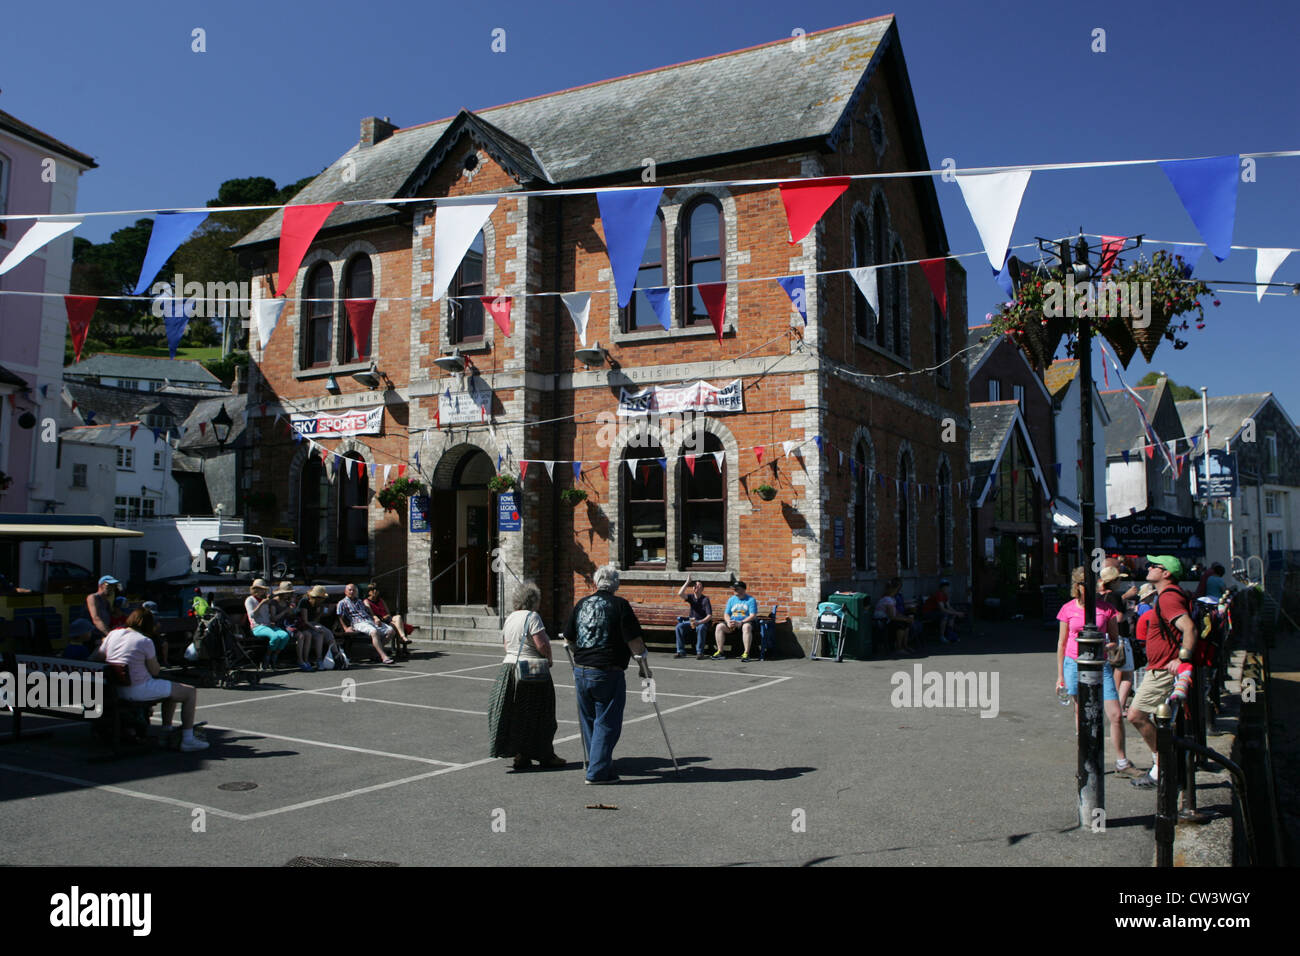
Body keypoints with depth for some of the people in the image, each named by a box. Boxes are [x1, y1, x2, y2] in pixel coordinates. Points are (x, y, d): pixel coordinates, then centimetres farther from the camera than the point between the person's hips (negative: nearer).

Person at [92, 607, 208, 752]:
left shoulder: (113, 634, 5)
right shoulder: (145, 641, -14)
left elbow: (96, 658, 12)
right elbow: (155, 671, -8)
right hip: (139, 690, -8)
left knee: (172, 688, 28)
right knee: (190, 692, 1)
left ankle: (167, 731, 31)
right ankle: (188, 740, -1)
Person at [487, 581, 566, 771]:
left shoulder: (509, 618, 10)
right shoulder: (532, 617, -14)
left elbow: (507, 645, 15)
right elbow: (542, 644, -19)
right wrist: (549, 660, -3)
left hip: (509, 665, 7)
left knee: (515, 714, 10)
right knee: (537, 715, 3)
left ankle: (520, 756, 12)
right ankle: (545, 756, 11)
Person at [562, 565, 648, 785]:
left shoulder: (581, 604, 10)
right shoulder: (619, 605, -6)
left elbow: (569, 639, 17)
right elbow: (634, 641, -8)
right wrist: (644, 666, 2)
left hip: (581, 672, 5)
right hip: (608, 673, -5)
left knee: (589, 723, 17)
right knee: (606, 723, 2)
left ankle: (599, 765, 28)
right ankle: (598, 772, 1)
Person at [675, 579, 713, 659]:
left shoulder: (705, 600, -10)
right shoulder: (691, 597, 3)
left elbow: (709, 616, -17)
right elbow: (680, 594, -17)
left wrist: (698, 622, -30)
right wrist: (687, 583, -12)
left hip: (703, 621, -4)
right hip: (691, 620, 5)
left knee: (700, 628, -38)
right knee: (679, 626, -21)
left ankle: (699, 652, -32)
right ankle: (681, 651, -17)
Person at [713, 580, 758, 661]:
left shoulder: (751, 600, -1)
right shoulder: (731, 599, 15)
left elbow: (753, 616, -11)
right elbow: (726, 614, 13)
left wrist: (740, 623, -23)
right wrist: (729, 622, -11)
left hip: (746, 622, -5)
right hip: (732, 622, 5)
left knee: (746, 627, -40)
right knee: (719, 626, -21)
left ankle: (746, 653, -37)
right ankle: (721, 652, -16)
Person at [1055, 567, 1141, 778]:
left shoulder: (1105, 608, 1)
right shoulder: (1068, 609, 1)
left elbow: (1115, 639, 9)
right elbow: (1061, 643, 7)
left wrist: (1109, 646, -15)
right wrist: (1060, 675, 7)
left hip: (1100, 666, 0)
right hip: (1075, 665, 0)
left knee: (1116, 715, -5)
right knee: (1081, 714, 8)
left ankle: (1121, 763, 11)